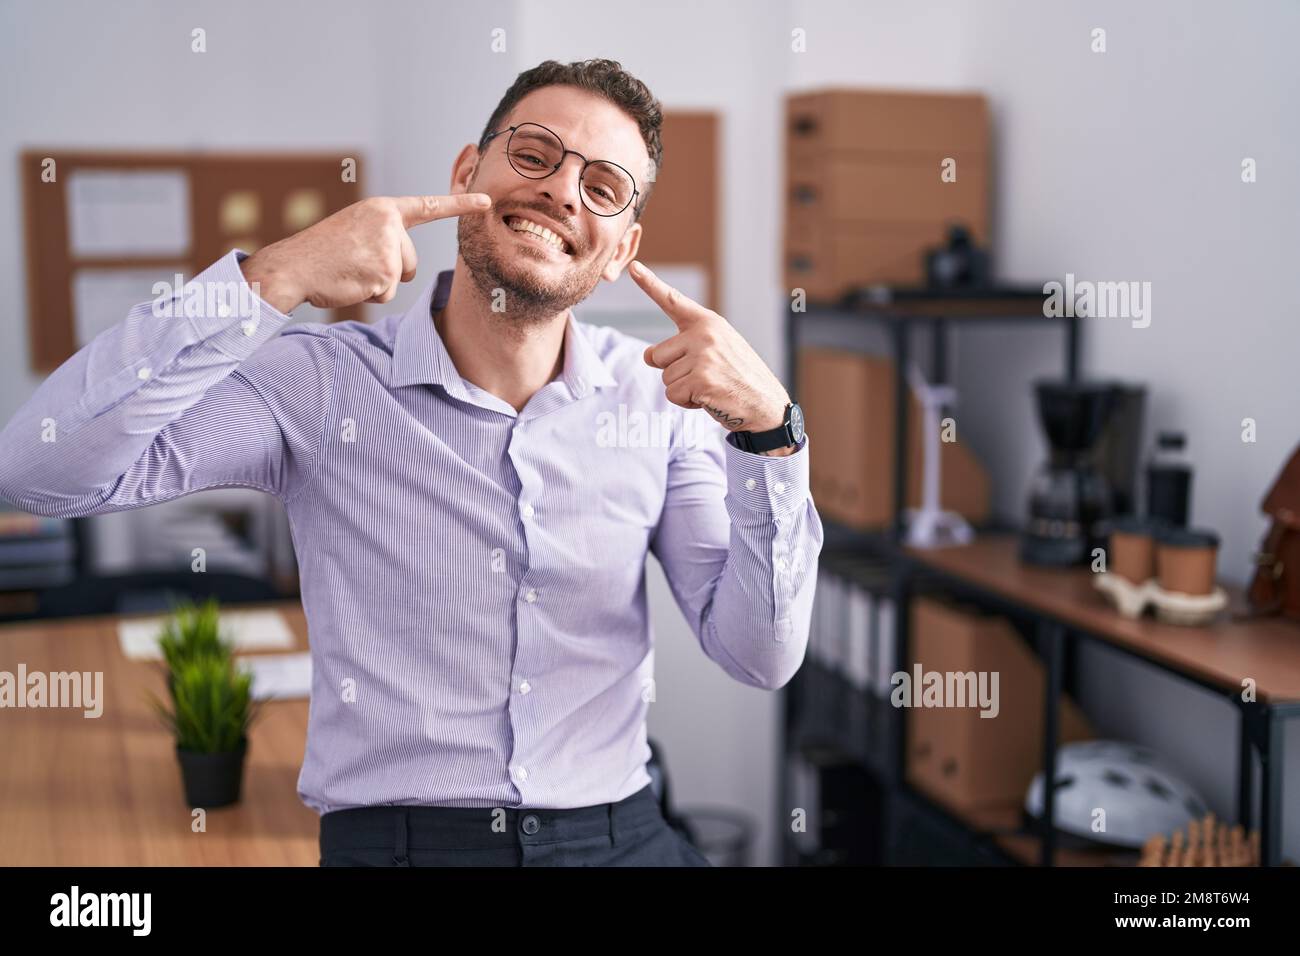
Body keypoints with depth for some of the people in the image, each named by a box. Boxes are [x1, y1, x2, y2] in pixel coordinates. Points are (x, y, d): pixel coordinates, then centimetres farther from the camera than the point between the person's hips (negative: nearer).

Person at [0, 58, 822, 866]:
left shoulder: (661, 393, 4)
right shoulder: (321, 382, -2)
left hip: (619, 837, 4)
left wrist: (767, 428, -13)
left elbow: (761, 658, 1)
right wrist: (271, 281, -19)